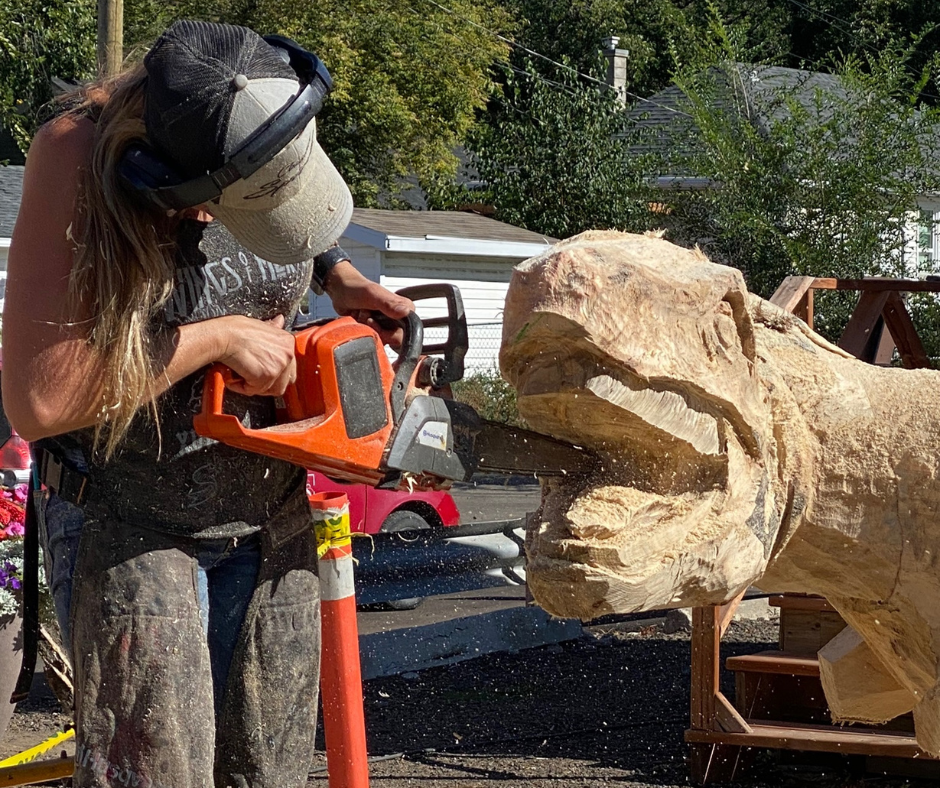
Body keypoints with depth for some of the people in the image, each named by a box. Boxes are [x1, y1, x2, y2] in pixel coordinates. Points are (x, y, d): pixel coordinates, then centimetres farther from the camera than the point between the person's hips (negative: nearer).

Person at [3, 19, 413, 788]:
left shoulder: (266, 125, -8)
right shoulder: (78, 157, -24)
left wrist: (338, 276, 0)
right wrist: (218, 337, -24)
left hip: (273, 515, 5)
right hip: (132, 525, -5)